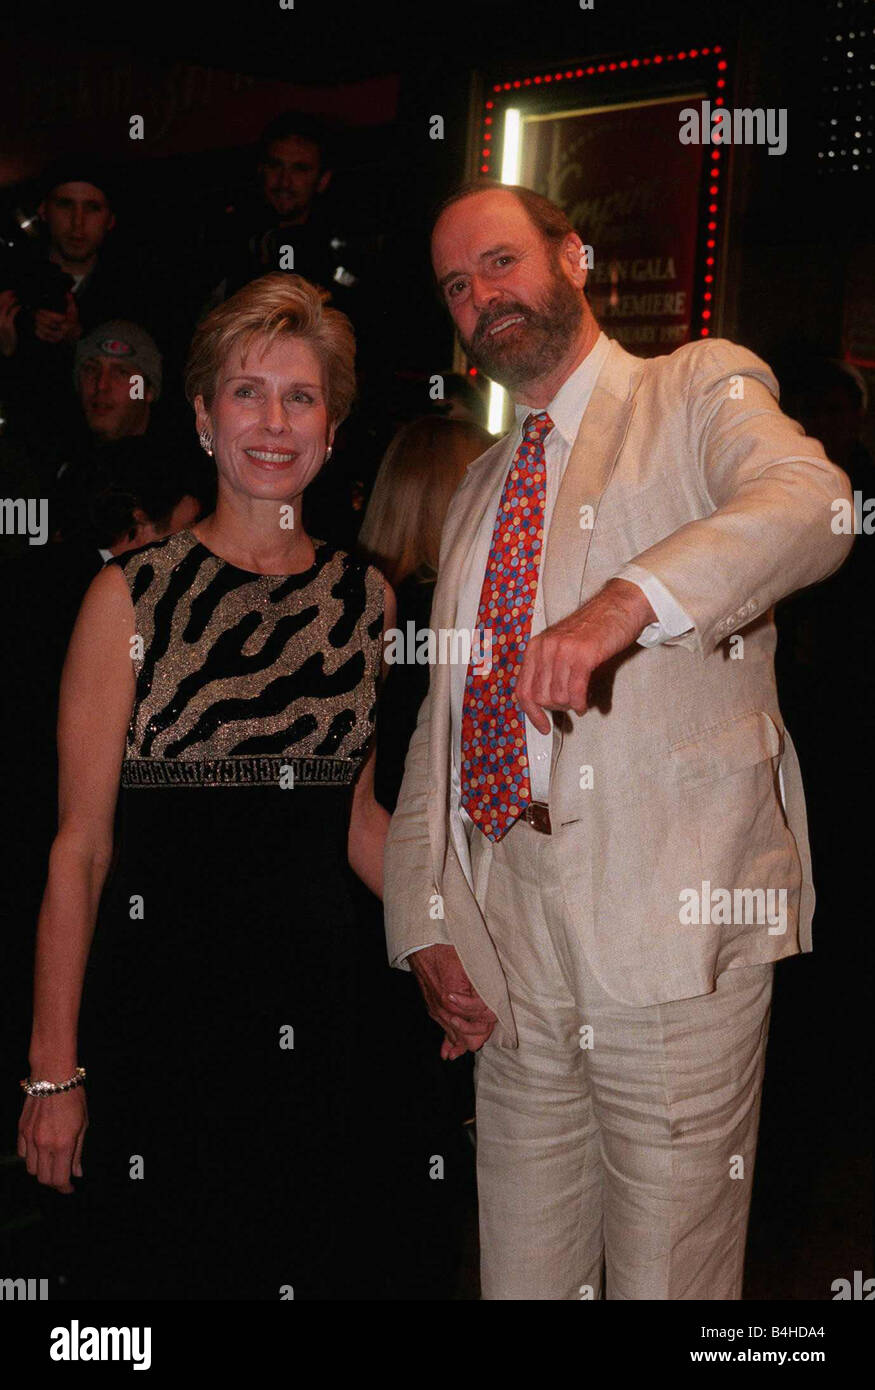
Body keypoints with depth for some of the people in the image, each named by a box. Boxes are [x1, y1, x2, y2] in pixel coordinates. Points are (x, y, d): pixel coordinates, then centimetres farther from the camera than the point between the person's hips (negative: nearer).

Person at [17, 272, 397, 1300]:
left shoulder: (364, 597, 5)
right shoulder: (132, 596, -7)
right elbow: (80, 846, -7)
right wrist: (55, 1068, -8)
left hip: (316, 1007, 4)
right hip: (162, 1004, -4)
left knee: (315, 1264, 13)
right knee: (158, 1265, 7)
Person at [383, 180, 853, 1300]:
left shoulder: (701, 389, 5)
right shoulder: (476, 495, 21)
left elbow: (808, 504, -18)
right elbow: (440, 721, 18)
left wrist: (627, 599, -36)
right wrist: (424, 919, 5)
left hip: (675, 927, -5)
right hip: (509, 954, 5)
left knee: (668, 1277, 2)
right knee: (519, 1278, 12)